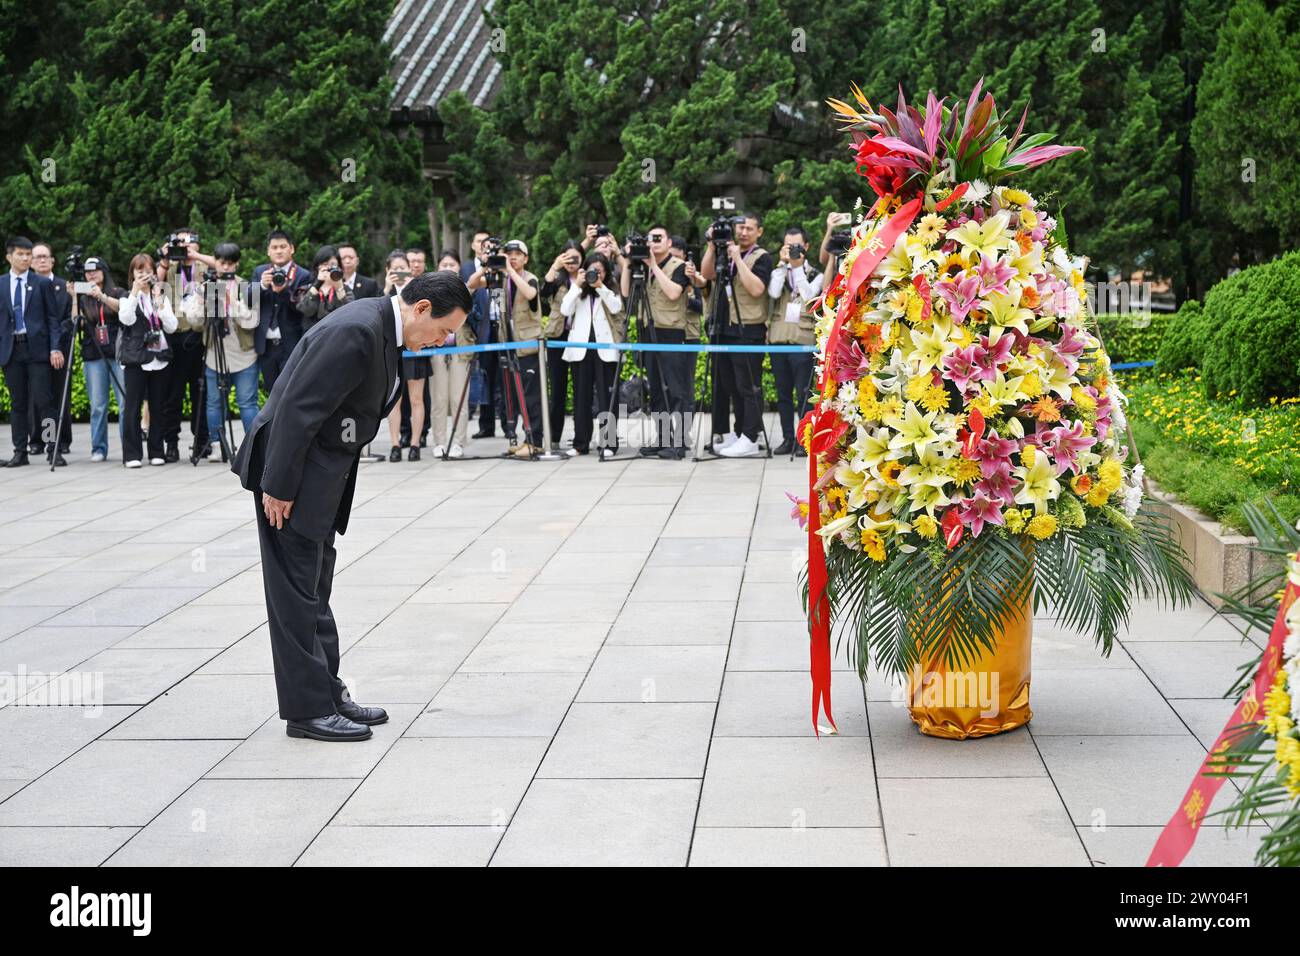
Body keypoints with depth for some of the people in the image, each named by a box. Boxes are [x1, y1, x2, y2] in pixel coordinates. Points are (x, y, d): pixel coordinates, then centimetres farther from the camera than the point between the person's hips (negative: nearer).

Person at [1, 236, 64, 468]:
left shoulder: (43, 283, 5)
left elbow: (53, 318, 3)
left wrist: (55, 348, -7)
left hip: (37, 347, -2)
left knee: (43, 400, -7)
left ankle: (52, 448, -3)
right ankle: (20, 452, 10)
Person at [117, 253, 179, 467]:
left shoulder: (162, 296, 12)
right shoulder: (128, 297, 6)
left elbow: (171, 327, 0)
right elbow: (126, 319, -15)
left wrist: (159, 303, -10)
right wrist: (135, 291, -19)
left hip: (159, 358, 2)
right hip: (135, 358, -2)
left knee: (158, 407, 3)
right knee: (133, 406, -6)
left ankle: (157, 452, 10)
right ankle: (132, 454, -4)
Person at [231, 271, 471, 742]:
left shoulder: (384, 329, 6)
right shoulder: (355, 332, -25)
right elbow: (297, 409, -25)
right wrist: (279, 487, -22)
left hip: (324, 469, 10)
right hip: (294, 469, -10)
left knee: (316, 588, 16)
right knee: (298, 591, -3)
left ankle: (327, 694, 25)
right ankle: (307, 709, 3)